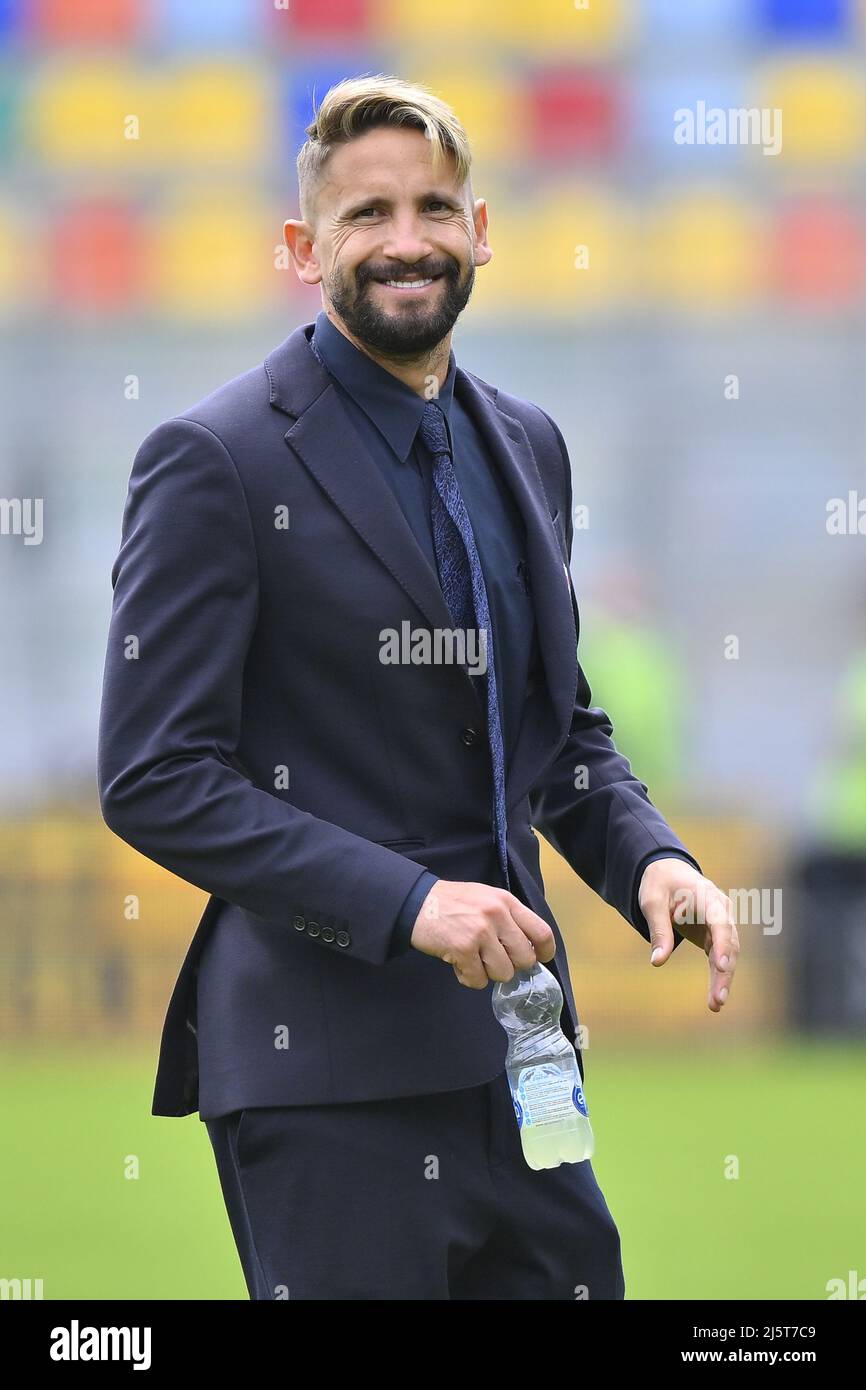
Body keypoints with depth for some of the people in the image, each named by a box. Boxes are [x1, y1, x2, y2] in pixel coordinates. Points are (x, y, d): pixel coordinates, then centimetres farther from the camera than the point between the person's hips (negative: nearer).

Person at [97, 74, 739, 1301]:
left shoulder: (526, 449, 14)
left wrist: (650, 858, 1)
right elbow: (153, 778, -13)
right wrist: (407, 902, -21)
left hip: (515, 1049, 7)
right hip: (330, 1077, -7)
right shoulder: (218, 462, -8)